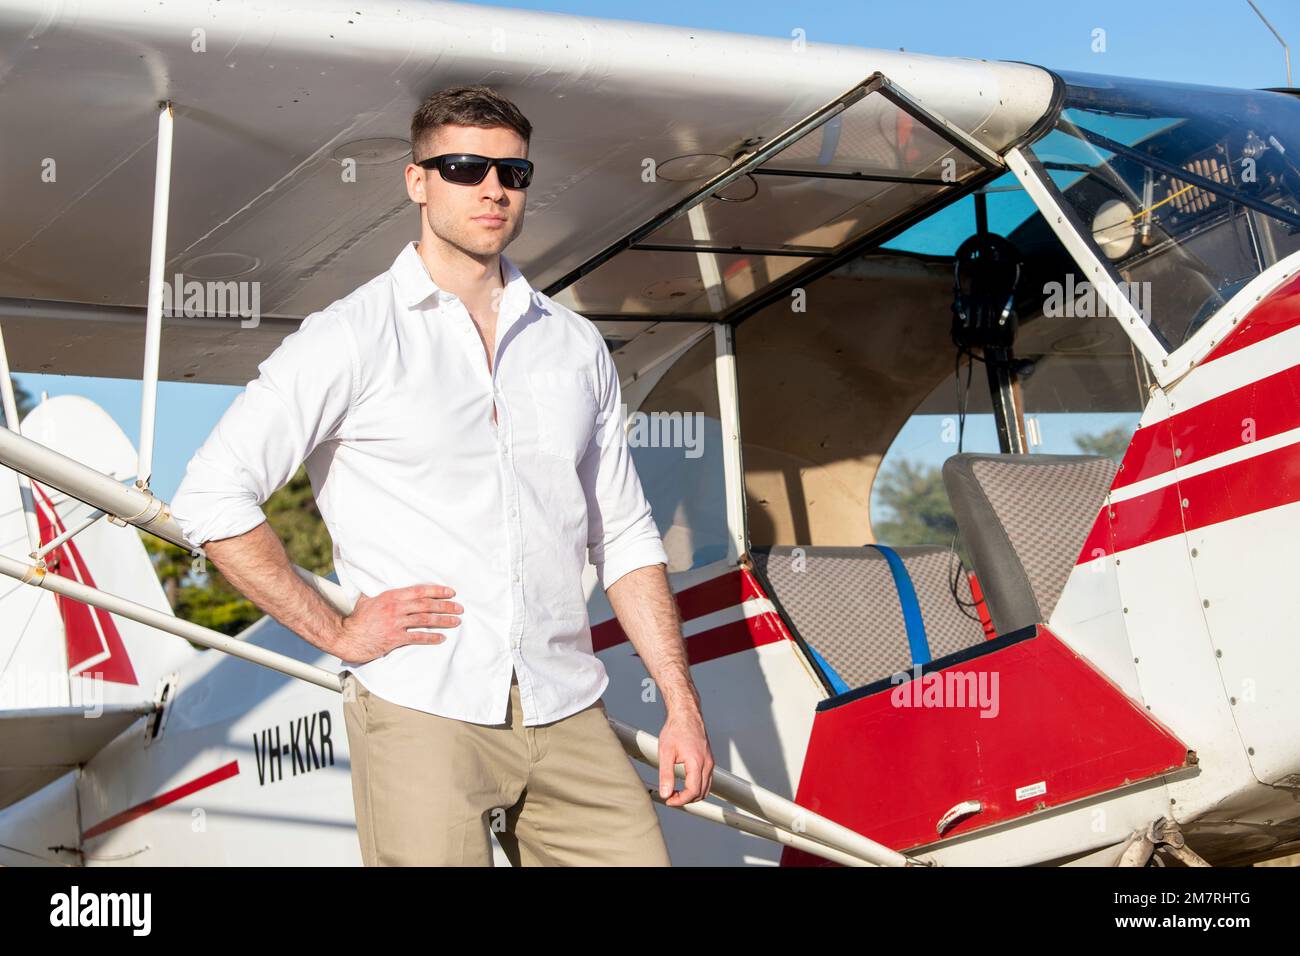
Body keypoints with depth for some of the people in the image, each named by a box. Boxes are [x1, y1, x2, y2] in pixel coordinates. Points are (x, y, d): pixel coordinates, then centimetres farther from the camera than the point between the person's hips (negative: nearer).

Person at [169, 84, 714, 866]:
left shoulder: (577, 346, 14)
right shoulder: (352, 339, 0)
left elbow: (625, 538, 17)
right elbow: (212, 497, -5)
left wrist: (683, 706, 10)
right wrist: (335, 632, -7)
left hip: (569, 718, 4)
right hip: (421, 714, -4)